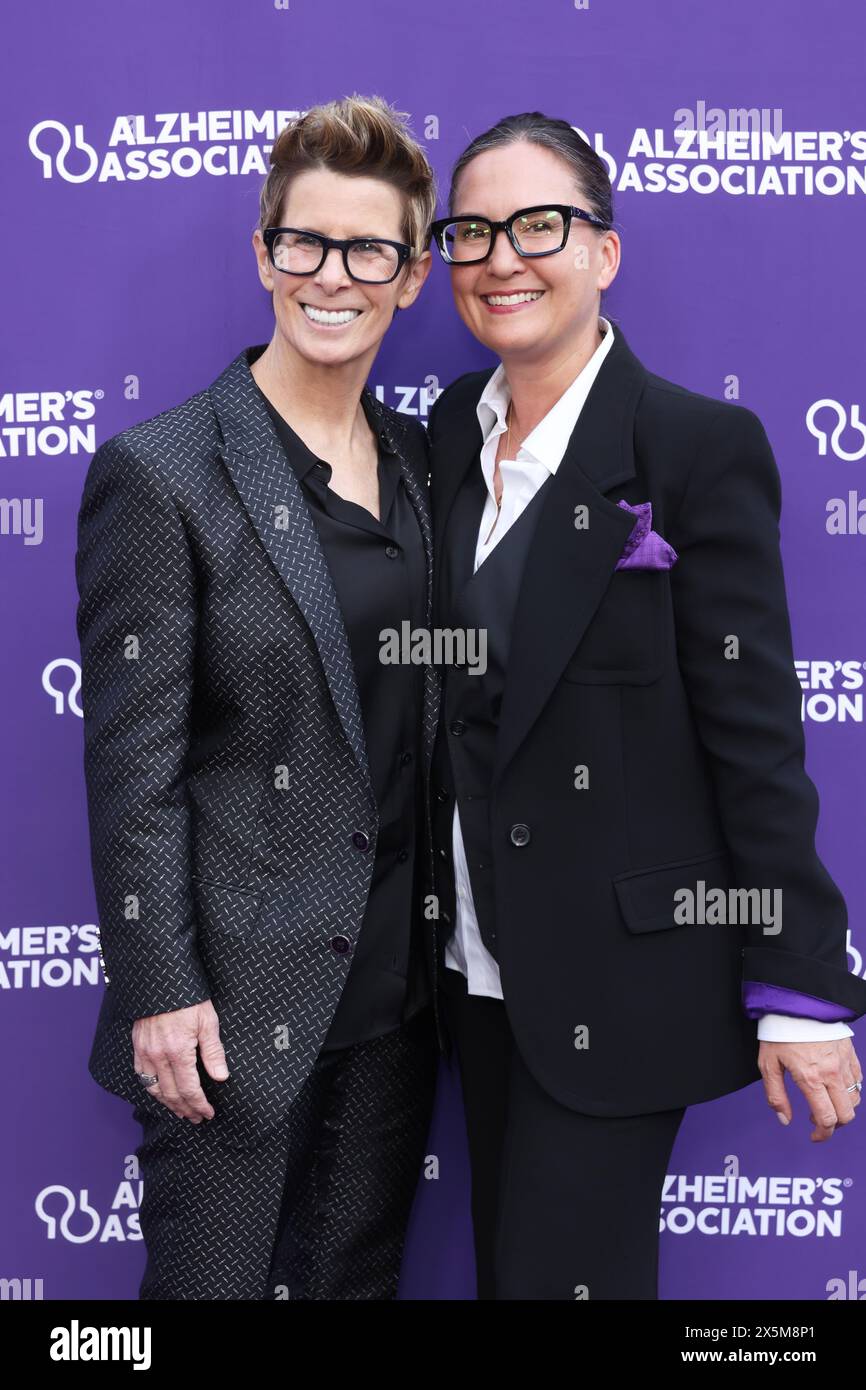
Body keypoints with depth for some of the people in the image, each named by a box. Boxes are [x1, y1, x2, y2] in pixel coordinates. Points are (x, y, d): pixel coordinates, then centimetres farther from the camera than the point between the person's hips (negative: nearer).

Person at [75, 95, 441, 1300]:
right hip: (239, 988, -6)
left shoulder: (419, 464, 7)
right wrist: (158, 992, -14)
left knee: (360, 1271, 20)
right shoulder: (161, 472, -12)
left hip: (397, 976, 6)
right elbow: (131, 761, -13)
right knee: (213, 1277, 10)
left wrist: (443, 943, 10)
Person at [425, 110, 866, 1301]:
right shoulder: (449, 433, 6)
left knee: (565, 1270, 3)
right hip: (481, 958, 6)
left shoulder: (701, 446, -12)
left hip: (621, 970, -6)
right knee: (503, 1259, 18)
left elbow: (755, 730, -13)